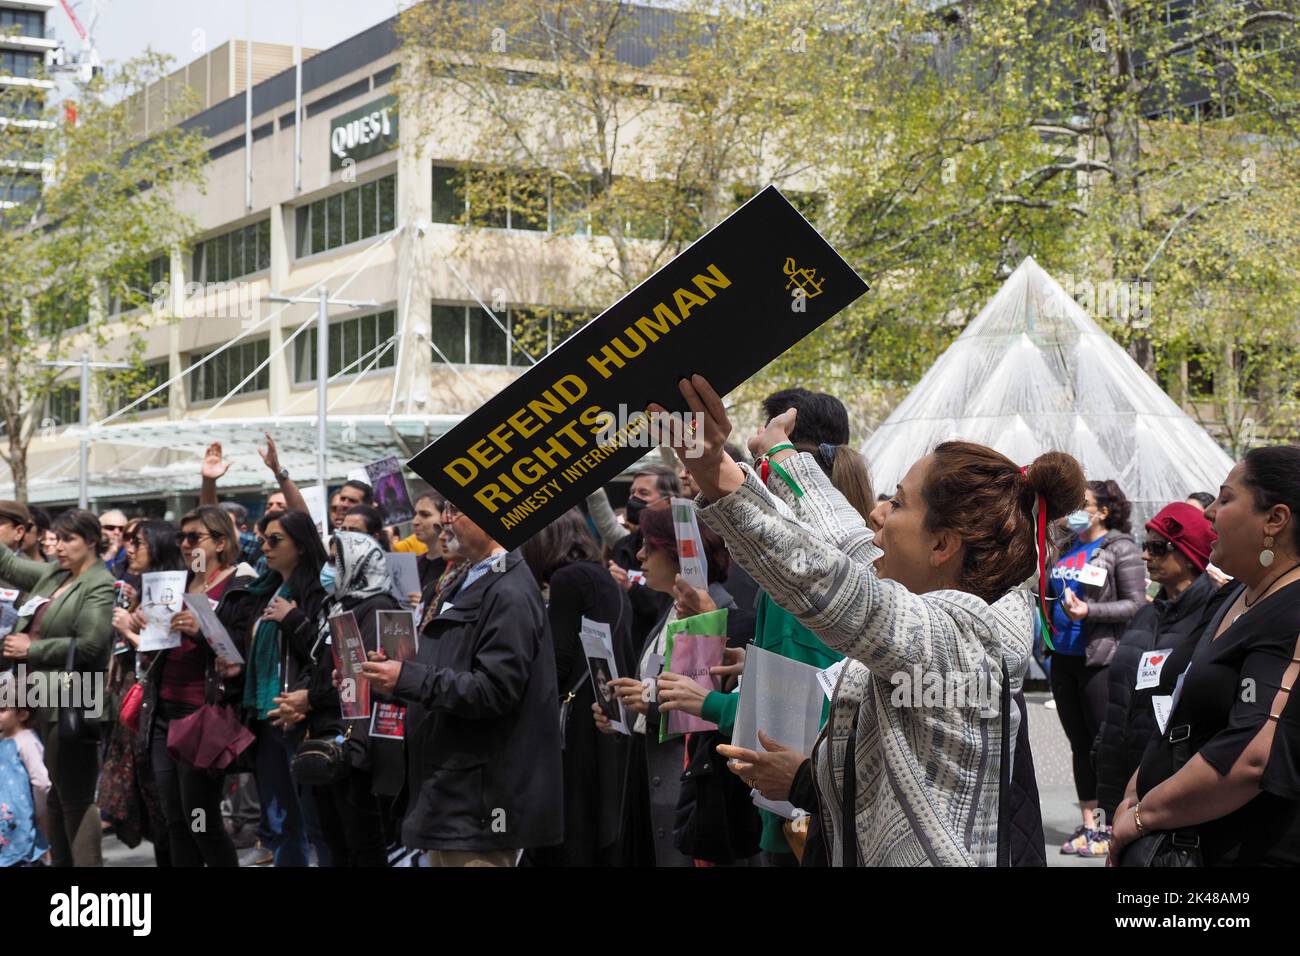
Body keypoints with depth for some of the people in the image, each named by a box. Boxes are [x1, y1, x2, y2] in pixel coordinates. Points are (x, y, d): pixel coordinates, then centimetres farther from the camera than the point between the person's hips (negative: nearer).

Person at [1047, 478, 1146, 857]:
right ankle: (1088, 825, 18)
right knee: (1079, 743, 11)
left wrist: (1088, 611, -21)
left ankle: (1113, 826, 3)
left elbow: (1136, 603, -12)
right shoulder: (1069, 549, 13)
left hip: (1101, 659, -7)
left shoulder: (1120, 549, -7)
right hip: (1064, 656, 7)